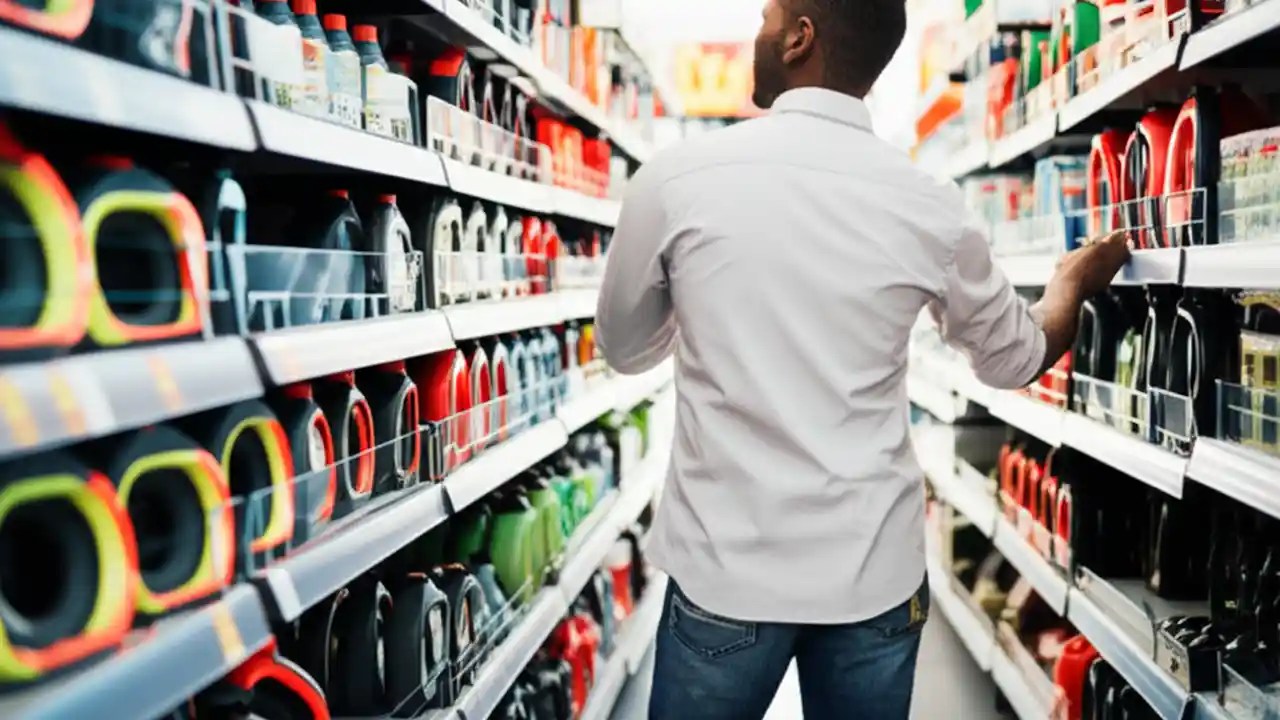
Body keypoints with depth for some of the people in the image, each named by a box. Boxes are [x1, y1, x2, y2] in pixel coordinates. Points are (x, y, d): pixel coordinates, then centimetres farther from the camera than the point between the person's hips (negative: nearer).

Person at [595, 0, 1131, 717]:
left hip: (726, 572, -1)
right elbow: (1017, 358, 12)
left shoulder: (677, 177, -9)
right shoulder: (931, 207, -5)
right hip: (876, 575, 2)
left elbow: (624, 349, 5)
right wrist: (1076, 279, 31)